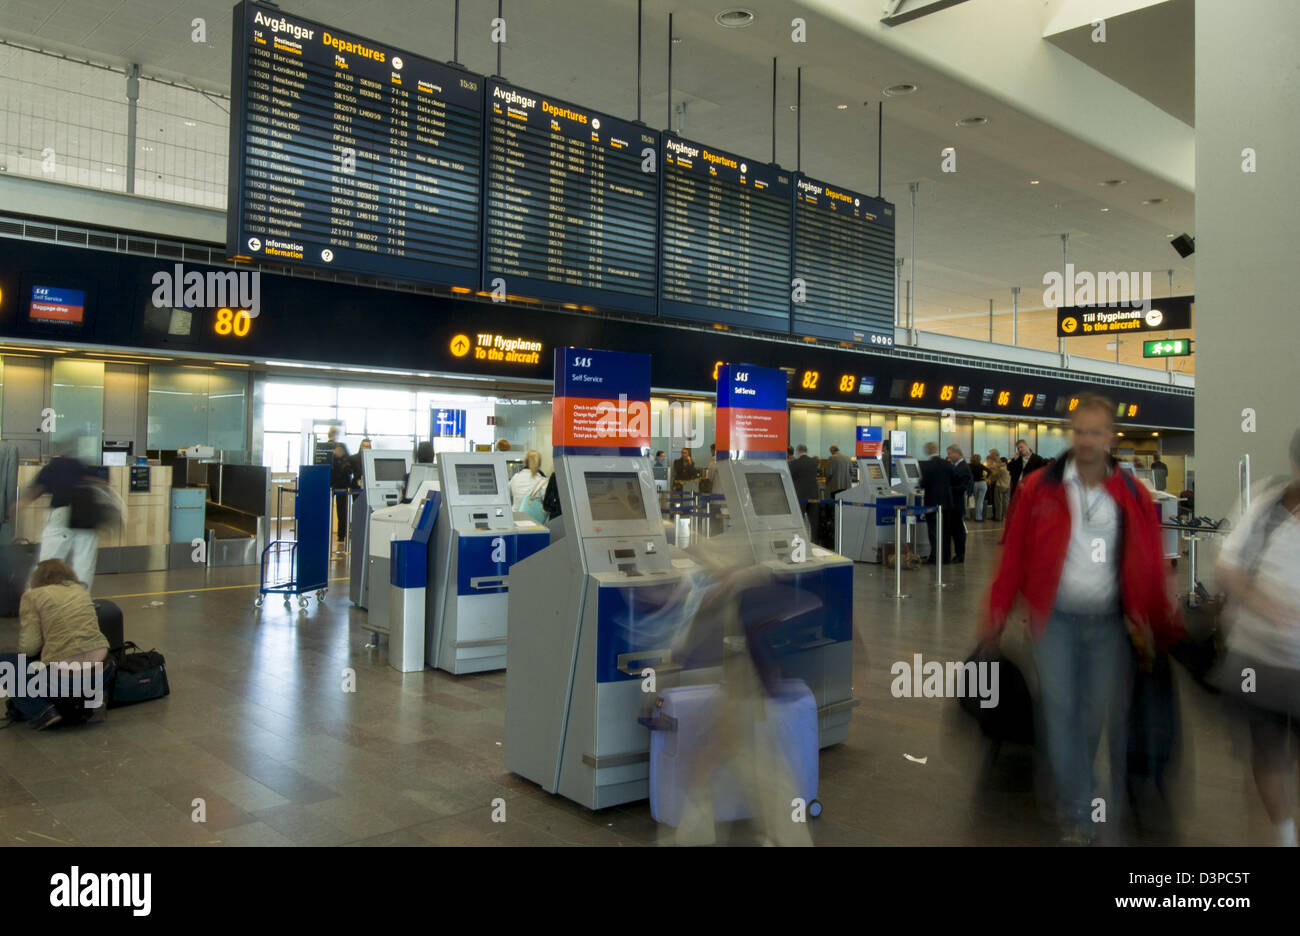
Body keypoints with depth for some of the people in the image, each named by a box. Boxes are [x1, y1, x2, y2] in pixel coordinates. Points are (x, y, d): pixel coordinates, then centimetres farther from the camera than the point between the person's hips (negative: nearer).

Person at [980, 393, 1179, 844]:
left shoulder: (1133, 497, 0)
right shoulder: (1037, 489, -4)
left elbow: (1152, 567, 4)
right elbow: (1013, 555, -3)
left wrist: (1166, 628, 5)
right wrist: (995, 616, -4)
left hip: (1111, 623, 1)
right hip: (1055, 620, -1)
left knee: (1106, 718, 9)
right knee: (1060, 712, -3)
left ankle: (1111, 812, 31)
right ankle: (1076, 816, 8)